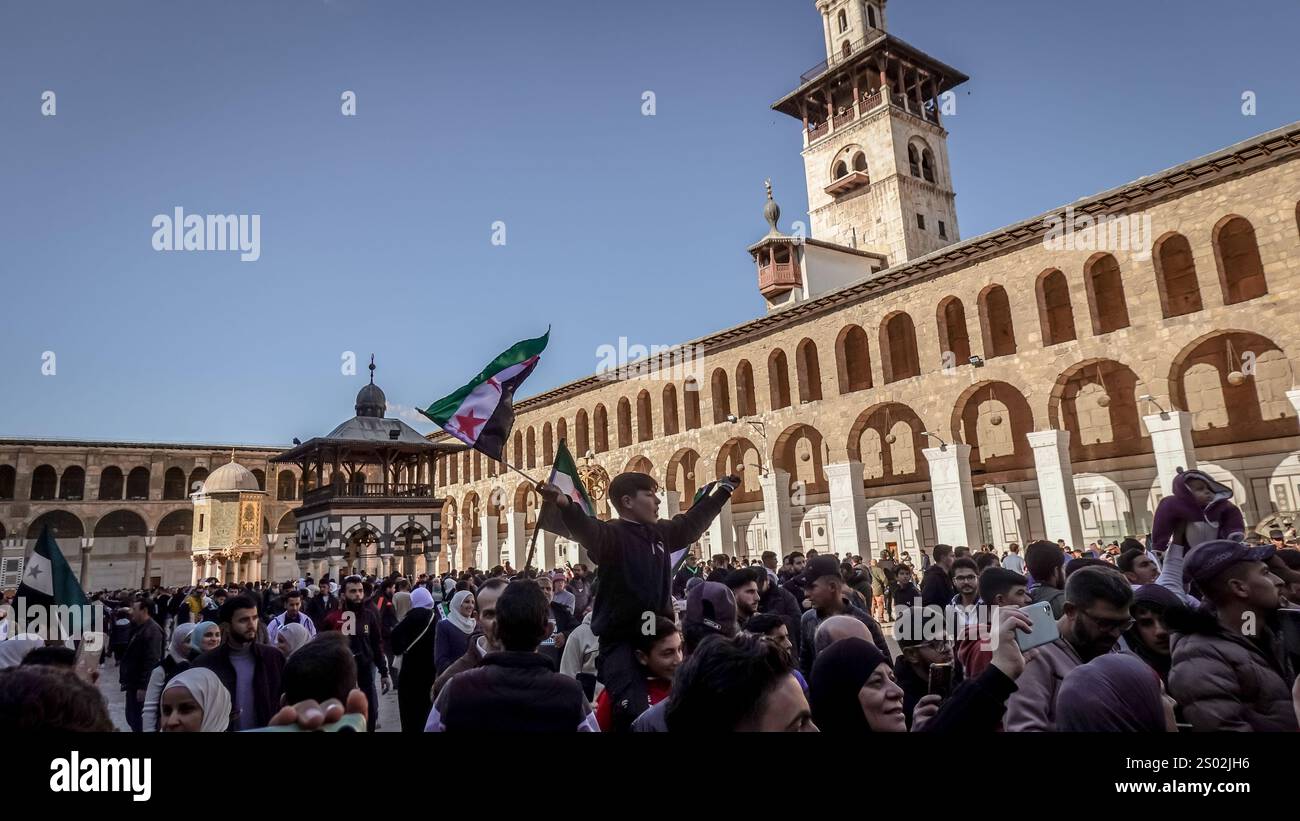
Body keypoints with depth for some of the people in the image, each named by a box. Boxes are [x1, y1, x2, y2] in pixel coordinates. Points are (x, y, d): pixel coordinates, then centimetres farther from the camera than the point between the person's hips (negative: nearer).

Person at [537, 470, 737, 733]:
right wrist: (565, 505, -55)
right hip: (621, 642, -7)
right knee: (636, 717, -20)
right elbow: (585, 528, -33)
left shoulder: (661, 532, 10)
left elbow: (693, 520, 27)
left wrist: (723, 489, 37)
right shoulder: (611, 535, -11)